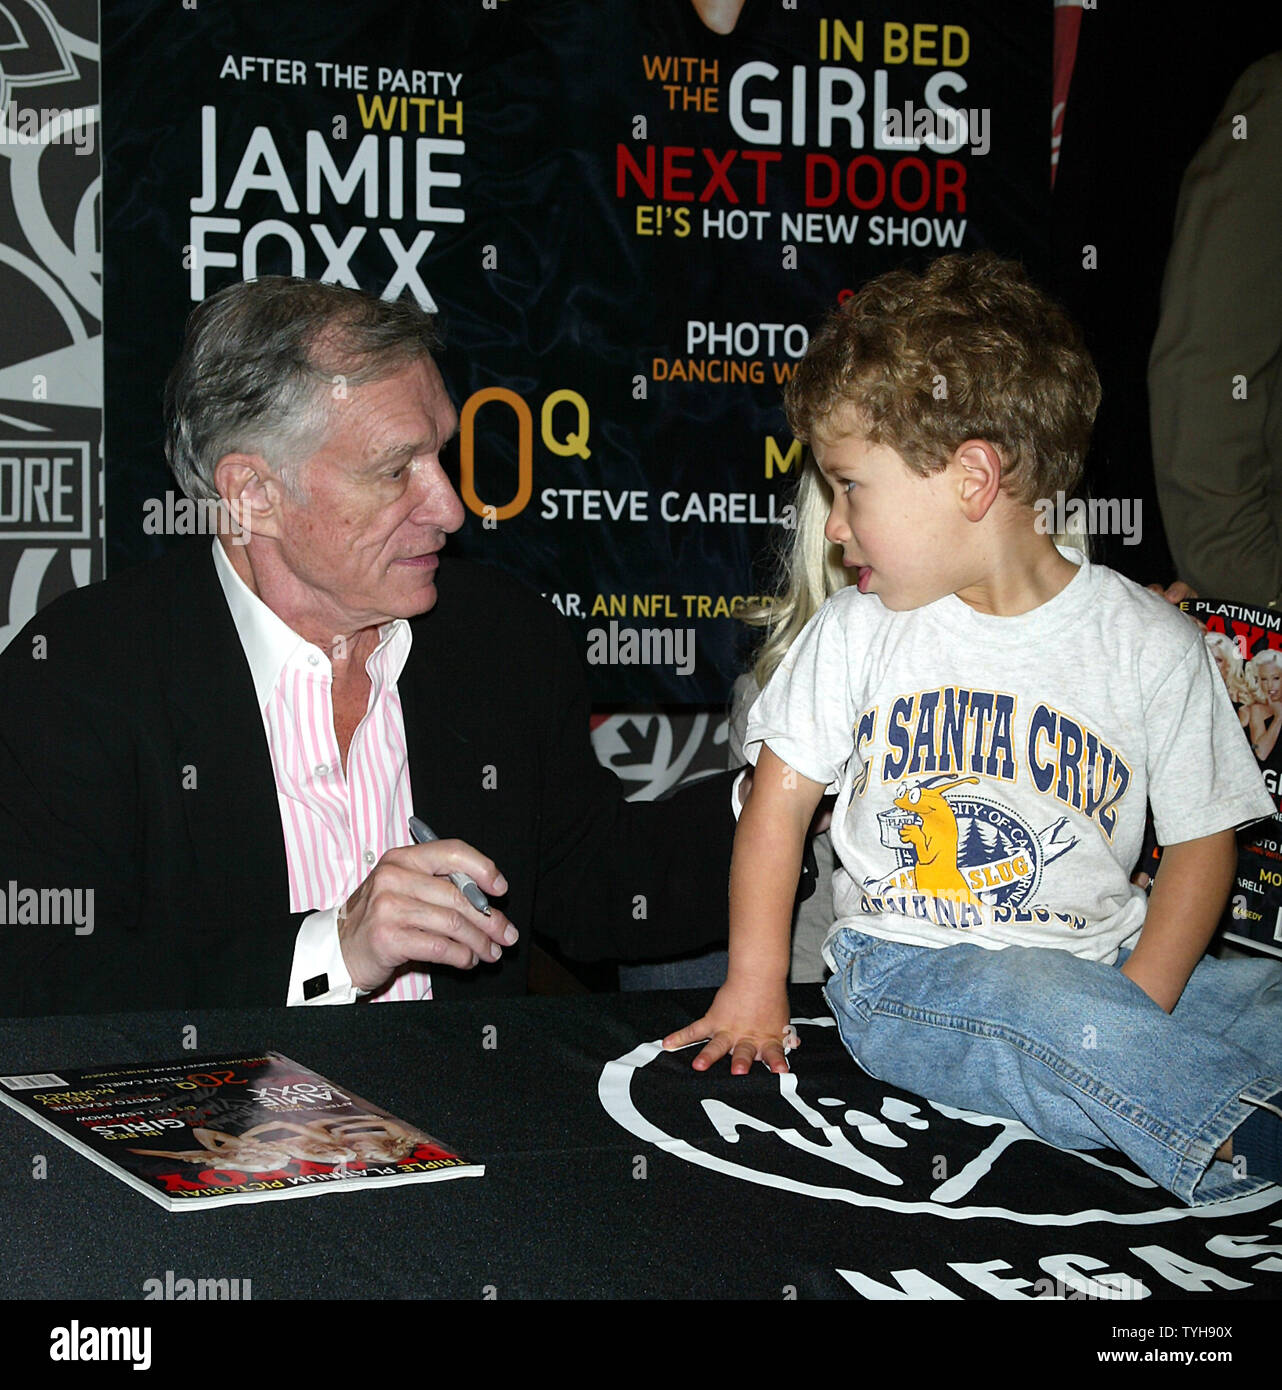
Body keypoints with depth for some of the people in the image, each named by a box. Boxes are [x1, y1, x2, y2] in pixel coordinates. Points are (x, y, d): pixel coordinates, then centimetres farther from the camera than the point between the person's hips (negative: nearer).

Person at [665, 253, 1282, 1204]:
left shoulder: (1154, 647, -3)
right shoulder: (859, 633, 2)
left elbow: (1203, 840, 1)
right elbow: (782, 798, 8)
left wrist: (1137, 1009, -12)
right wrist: (755, 984, 2)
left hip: (1103, 960, 2)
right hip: (903, 972, -2)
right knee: (1035, 1000, -34)